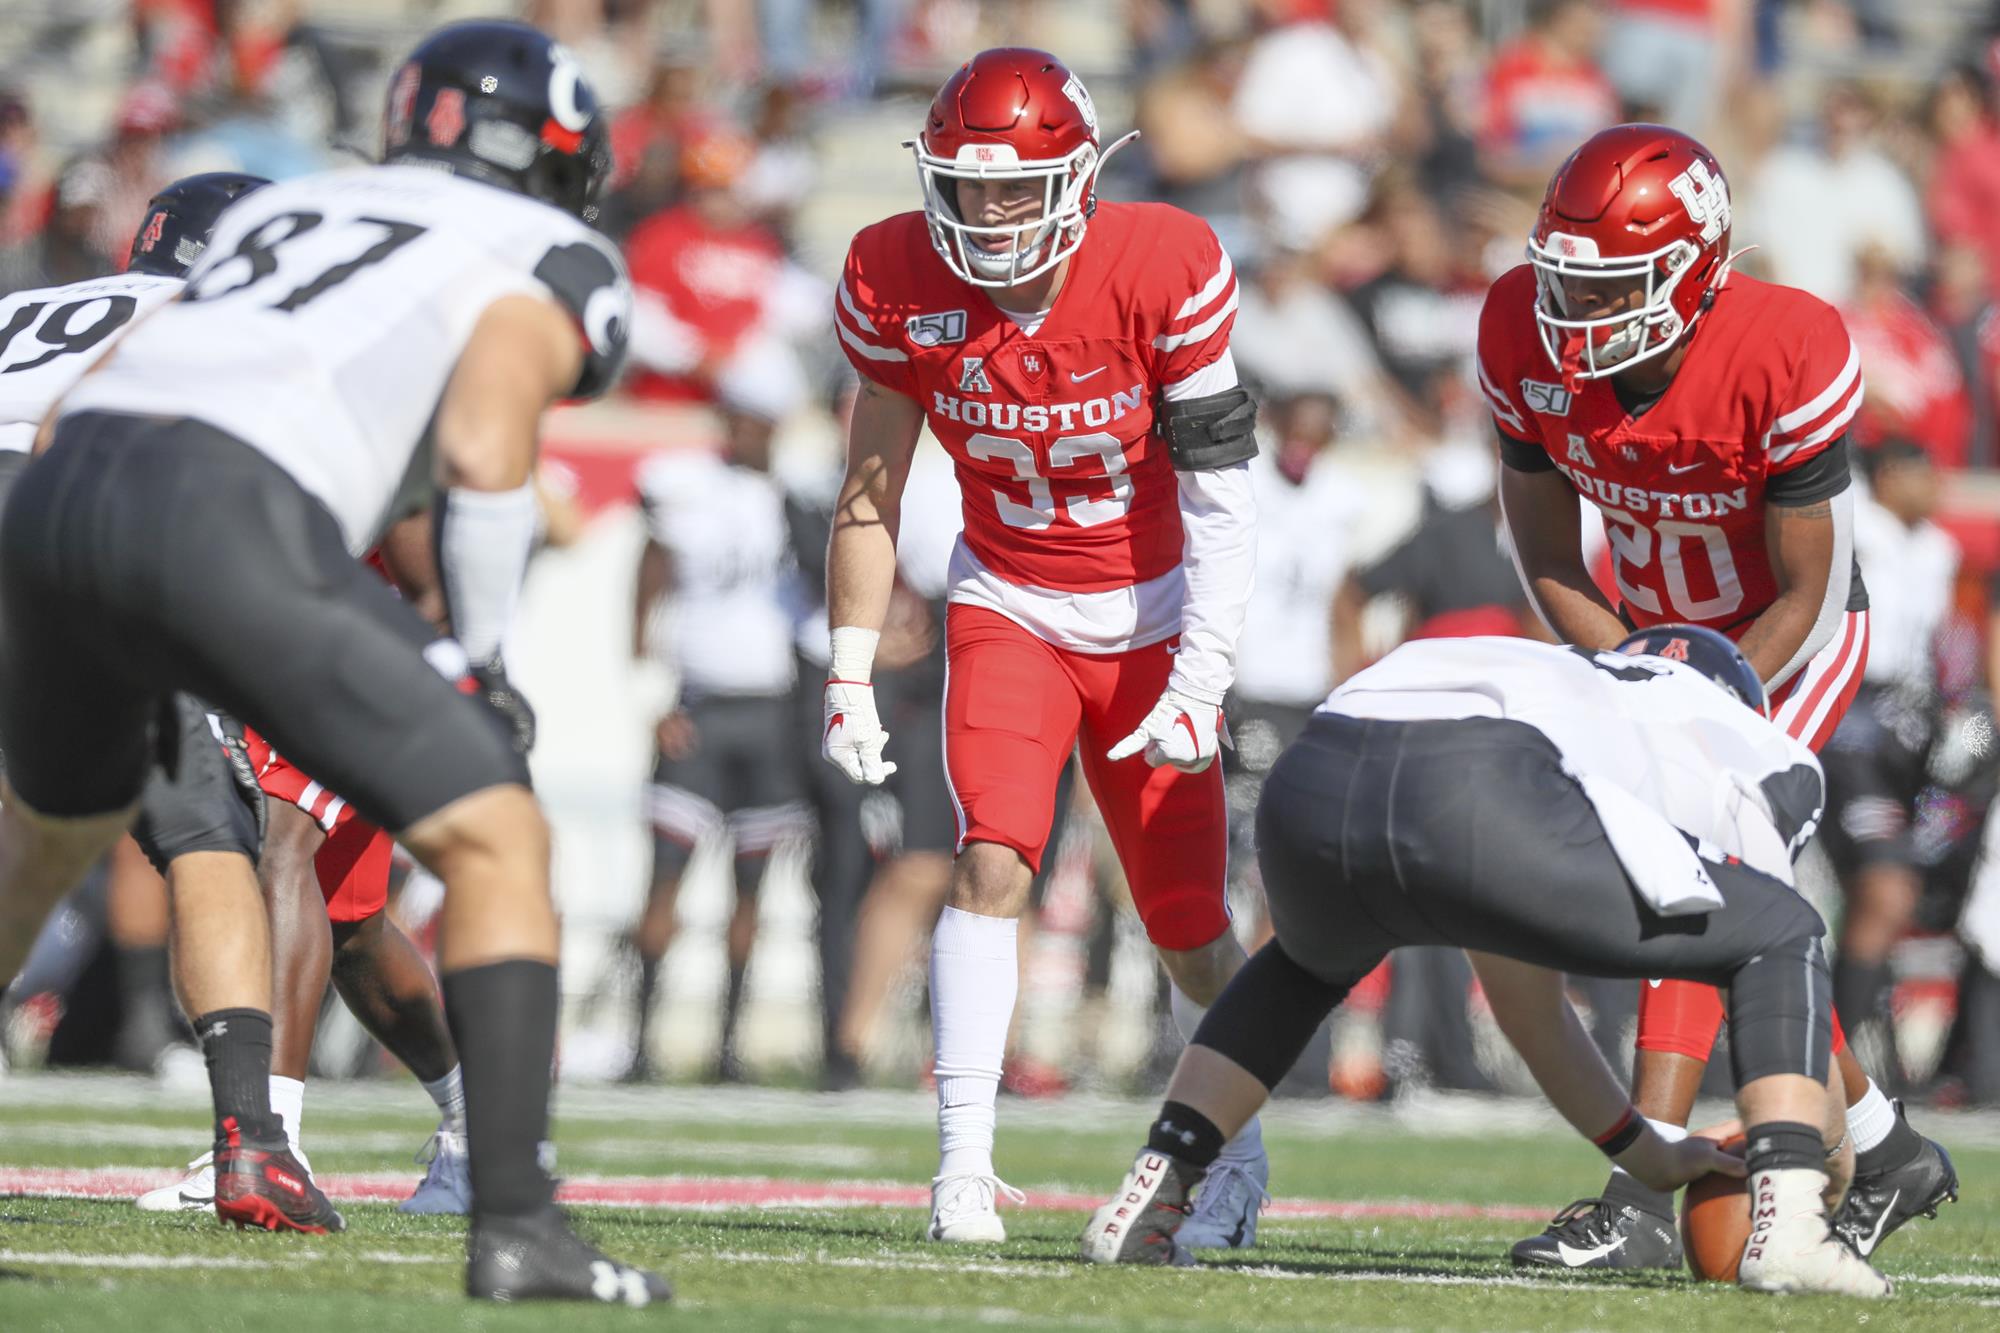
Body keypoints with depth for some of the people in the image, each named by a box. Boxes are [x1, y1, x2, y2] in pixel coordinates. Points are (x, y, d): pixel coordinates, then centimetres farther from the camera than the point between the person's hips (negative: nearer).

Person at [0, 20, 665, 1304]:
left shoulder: (284, 210, 34)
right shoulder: (545, 264, 16)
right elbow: (485, 454, -3)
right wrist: (473, 663, 10)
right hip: (225, 524, -7)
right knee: (498, 842, 3)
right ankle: (516, 1225, -5)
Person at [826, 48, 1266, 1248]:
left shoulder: (1164, 273, -22)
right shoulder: (901, 285, -13)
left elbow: (1221, 498, -18)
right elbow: (871, 494, -2)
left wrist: (1201, 679, -22)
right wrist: (850, 673, -5)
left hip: (1152, 618, -1)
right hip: (1009, 603, 1)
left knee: (1190, 931, 2)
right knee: (993, 864, -21)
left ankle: (1235, 1153, 27)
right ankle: (964, 1165, -20)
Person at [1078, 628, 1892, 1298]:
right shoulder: (1762, 758, 33)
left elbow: (1526, 1010, 52)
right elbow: (1780, 950, 36)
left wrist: (1644, 1152, 61)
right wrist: (1828, 1147, 51)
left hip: (1309, 785, 6)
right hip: (1479, 807, -6)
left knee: (1307, 965, 42)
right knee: (1783, 941, 18)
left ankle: (1147, 1199, 28)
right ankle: (1787, 1219, 1)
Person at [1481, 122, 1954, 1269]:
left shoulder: (1785, 359, -33)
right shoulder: (1528, 340, -19)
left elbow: (1806, 596, -23)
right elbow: (1550, 565, -8)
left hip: (1794, 642, -6)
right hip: (1661, 634, 6)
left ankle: (1647, 1203, -28)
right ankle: (1889, 1152, 28)